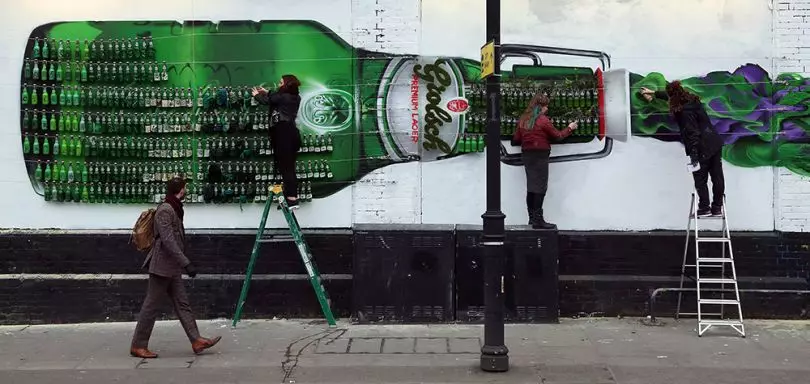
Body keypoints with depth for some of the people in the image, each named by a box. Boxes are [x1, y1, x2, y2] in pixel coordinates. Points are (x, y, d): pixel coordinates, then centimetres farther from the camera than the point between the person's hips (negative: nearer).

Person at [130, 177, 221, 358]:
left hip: (172, 268, 10)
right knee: (151, 306, -2)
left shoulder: (174, 209, 13)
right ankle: (138, 346, 7)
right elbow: (168, 241, -24)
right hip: (162, 266, -10)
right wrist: (186, 263, -27)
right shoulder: (165, 210, -17)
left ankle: (196, 341, 8)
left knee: (182, 304, 7)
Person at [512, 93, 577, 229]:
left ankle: (532, 218, 17)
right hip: (540, 156, -7)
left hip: (526, 155, 7)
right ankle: (538, 220, -8)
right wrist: (570, 128, 13)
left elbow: (516, 139, 10)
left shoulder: (523, 119, 8)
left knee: (531, 187, 12)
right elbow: (557, 135, -2)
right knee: (540, 187, -6)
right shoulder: (543, 120, -11)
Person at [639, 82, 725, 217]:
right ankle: (717, 208, 16)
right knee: (717, 177, 9)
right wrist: (654, 93, 41)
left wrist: (694, 155, -23)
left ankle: (705, 208, 11)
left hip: (703, 148, -9)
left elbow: (692, 134, -23)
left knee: (700, 180, 5)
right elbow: (674, 95, 29)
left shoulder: (685, 111, -18)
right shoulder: (691, 99, 10)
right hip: (715, 143, 9)